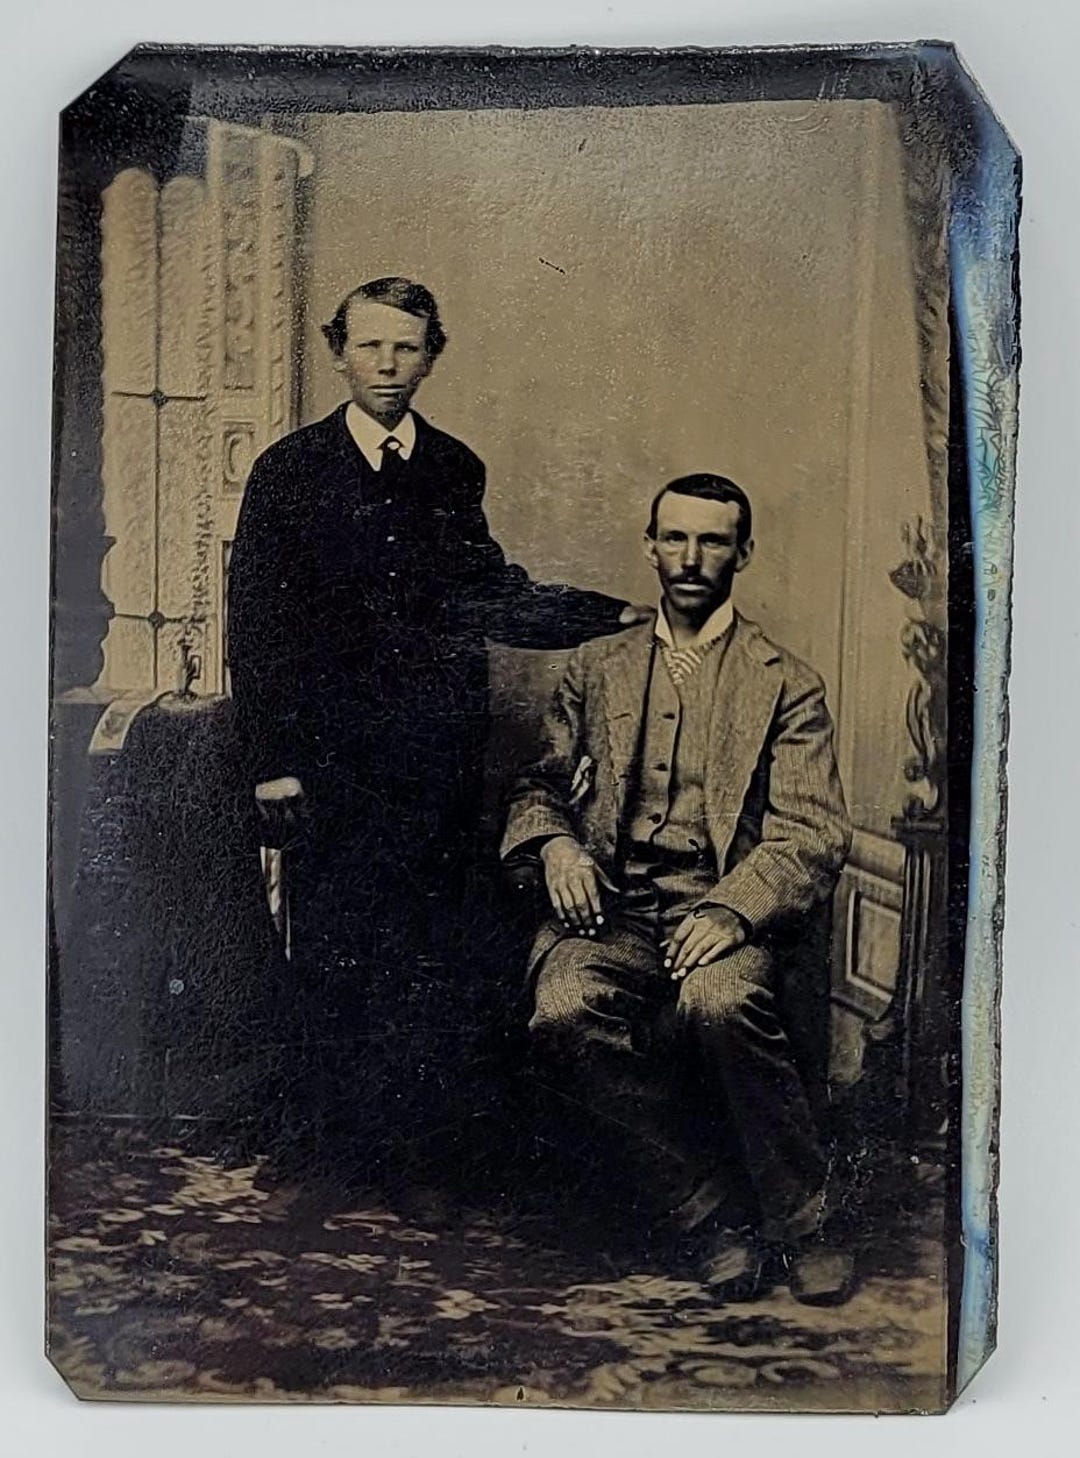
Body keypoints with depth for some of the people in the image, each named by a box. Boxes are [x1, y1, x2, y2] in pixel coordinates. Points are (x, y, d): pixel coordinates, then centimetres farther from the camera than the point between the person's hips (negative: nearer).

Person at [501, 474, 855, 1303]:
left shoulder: (786, 684, 10)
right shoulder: (597, 669, 20)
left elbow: (815, 835, 0)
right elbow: (539, 786, 20)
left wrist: (732, 909, -20)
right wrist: (556, 844, -6)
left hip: (727, 915, -2)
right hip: (611, 913, 2)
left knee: (720, 1002, -36)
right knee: (564, 1014, -30)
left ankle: (800, 1223, -10)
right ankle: (713, 1216, -12)